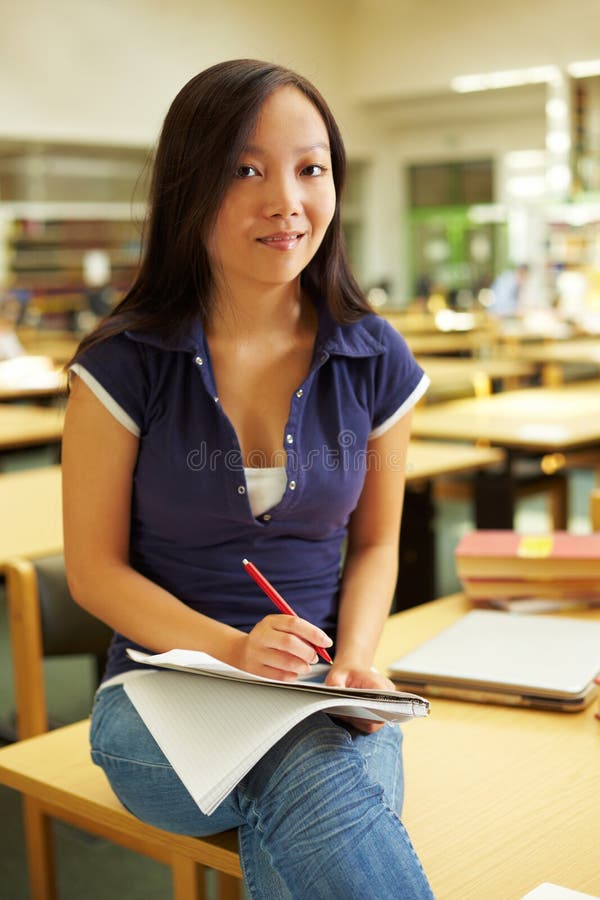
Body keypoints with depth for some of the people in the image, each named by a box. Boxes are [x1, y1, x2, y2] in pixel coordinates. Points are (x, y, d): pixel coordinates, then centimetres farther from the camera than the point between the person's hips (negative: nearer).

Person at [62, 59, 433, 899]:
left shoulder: (376, 364, 1)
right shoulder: (125, 365, -7)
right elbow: (94, 569, -3)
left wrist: (355, 658, -9)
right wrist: (235, 650, -18)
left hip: (323, 696, 2)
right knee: (321, 777, -34)